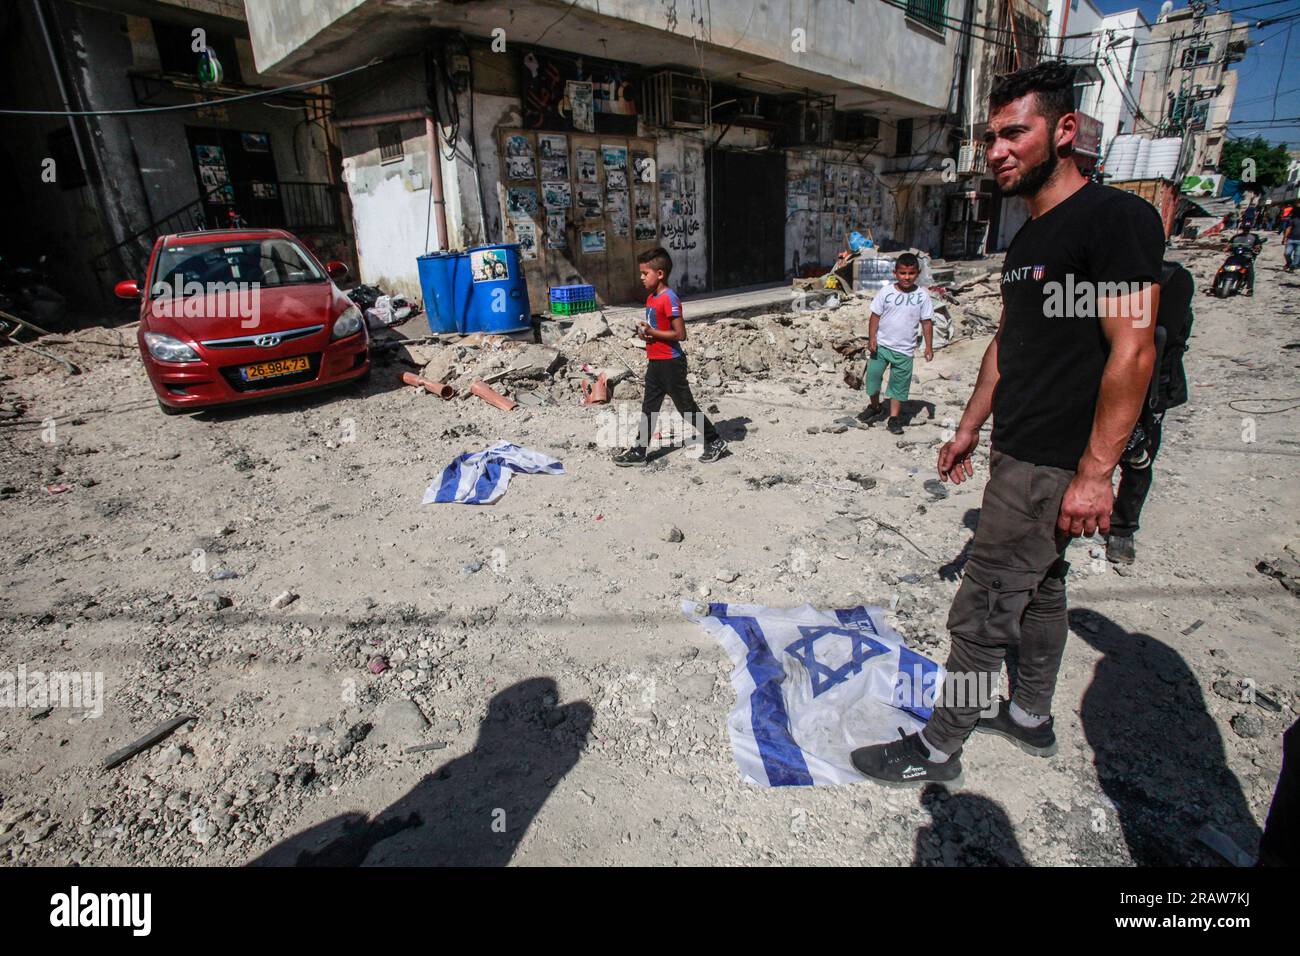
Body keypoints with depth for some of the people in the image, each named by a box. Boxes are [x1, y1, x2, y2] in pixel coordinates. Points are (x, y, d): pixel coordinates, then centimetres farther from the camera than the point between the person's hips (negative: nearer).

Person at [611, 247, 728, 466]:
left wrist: (652, 332, -20)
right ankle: (639, 451, 16)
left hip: (670, 363, -9)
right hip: (655, 362, 9)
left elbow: (680, 334, -21)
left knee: (685, 405, 0)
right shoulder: (651, 298, 12)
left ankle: (715, 441, 15)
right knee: (649, 407, 10)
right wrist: (644, 332, 3)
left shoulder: (669, 299, -17)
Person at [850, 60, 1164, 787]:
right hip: (1018, 454, 9)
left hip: (1054, 466, -9)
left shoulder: (1117, 218, -14)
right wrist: (970, 428, 19)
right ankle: (1031, 717, 38)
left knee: (982, 612, -2)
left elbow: (1133, 351, -19)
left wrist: (1095, 473, -22)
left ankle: (939, 751, 14)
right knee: (1039, 588, 20)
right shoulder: (1028, 239, 14)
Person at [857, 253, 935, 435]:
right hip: (881, 344, 0)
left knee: (899, 384, 6)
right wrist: (872, 338, -10)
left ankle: (894, 417, 18)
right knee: (873, 375, 5)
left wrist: (929, 346, -1)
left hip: (904, 349, 0)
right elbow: (876, 315, -1)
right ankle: (875, 408, 30)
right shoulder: (886, 291, -5)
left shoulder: (922, 296, -3)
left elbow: (927, 322, 1)